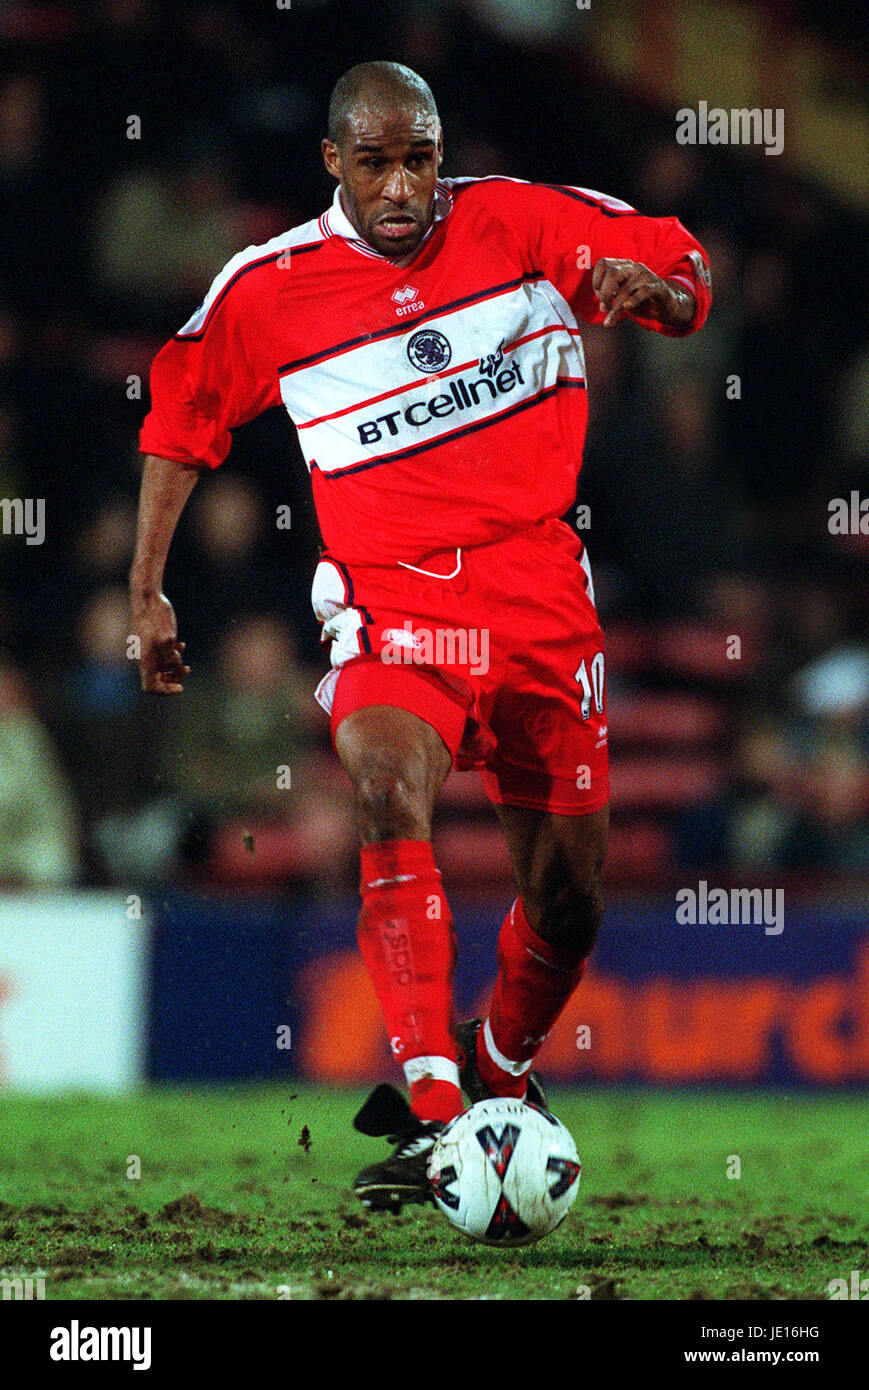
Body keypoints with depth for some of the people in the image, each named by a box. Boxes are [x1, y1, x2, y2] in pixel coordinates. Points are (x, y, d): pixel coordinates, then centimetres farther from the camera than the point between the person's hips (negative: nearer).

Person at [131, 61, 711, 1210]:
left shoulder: (518, 222, 0)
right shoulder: (267, 290, 0)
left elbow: (683, 275, 3)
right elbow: (181, 420, 15)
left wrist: (646, 284, -21)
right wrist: (146, 588, 13)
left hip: (541, 597, 2)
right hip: (391, 608, -2)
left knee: (568, 901, 5)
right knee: (388, 794, -32)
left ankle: (503, 1067, 38)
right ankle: (432, 1116, -40)